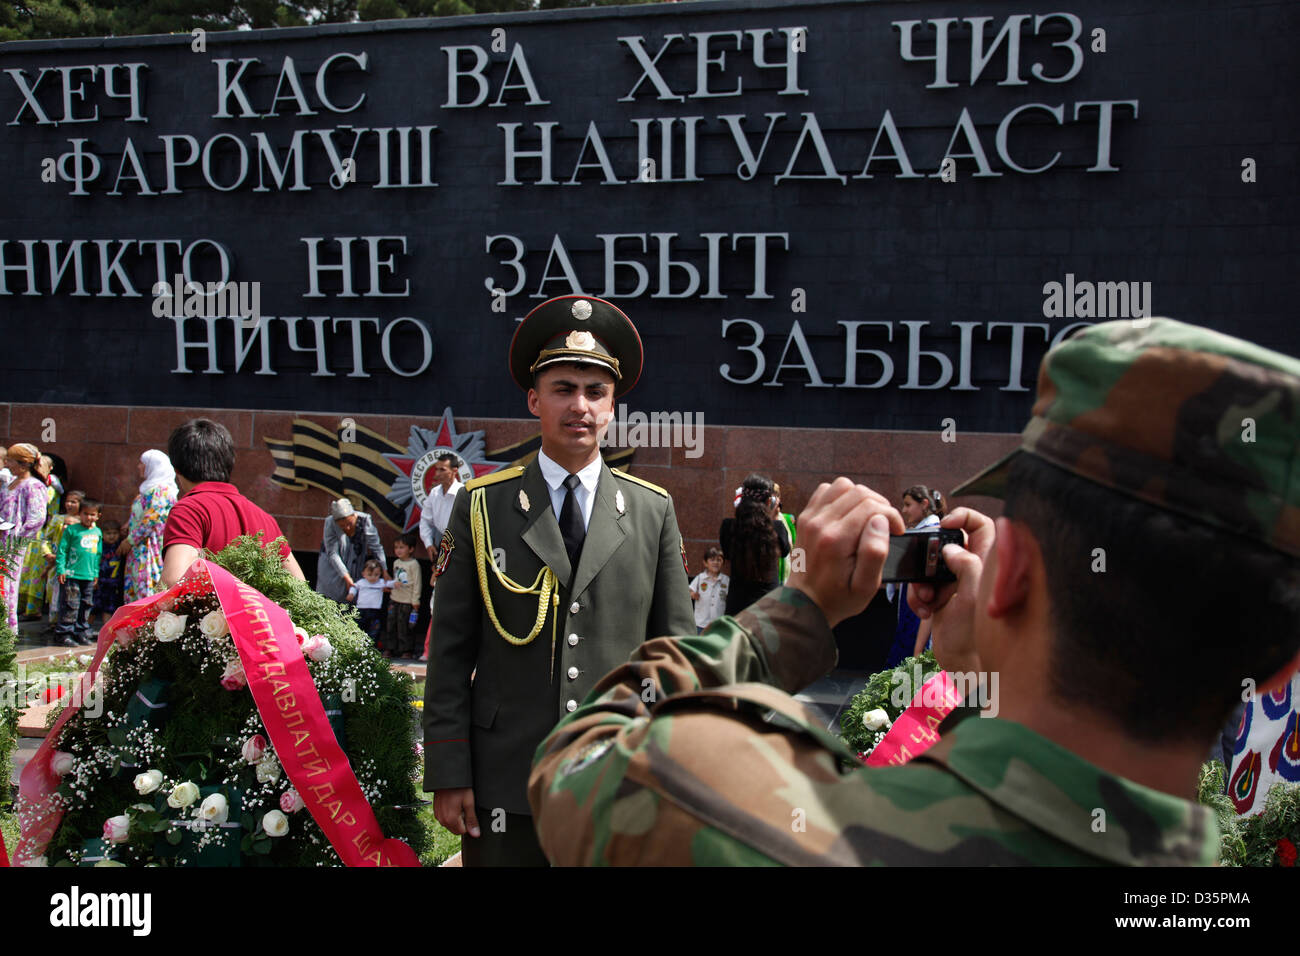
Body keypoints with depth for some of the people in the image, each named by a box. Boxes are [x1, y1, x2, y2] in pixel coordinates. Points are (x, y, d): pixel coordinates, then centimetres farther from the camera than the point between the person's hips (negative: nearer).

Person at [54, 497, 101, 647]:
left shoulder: (97, 532, 13)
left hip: (89, 576, 5)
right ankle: (65, 633, 0)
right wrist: (61, 570, -9)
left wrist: (96, 573, 15)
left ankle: (81, 632, 19)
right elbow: (62, 550, -4)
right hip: (71, 574, -5)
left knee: (86, 604, 9)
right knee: (71, 604, -6)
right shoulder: (71, 530, -3)